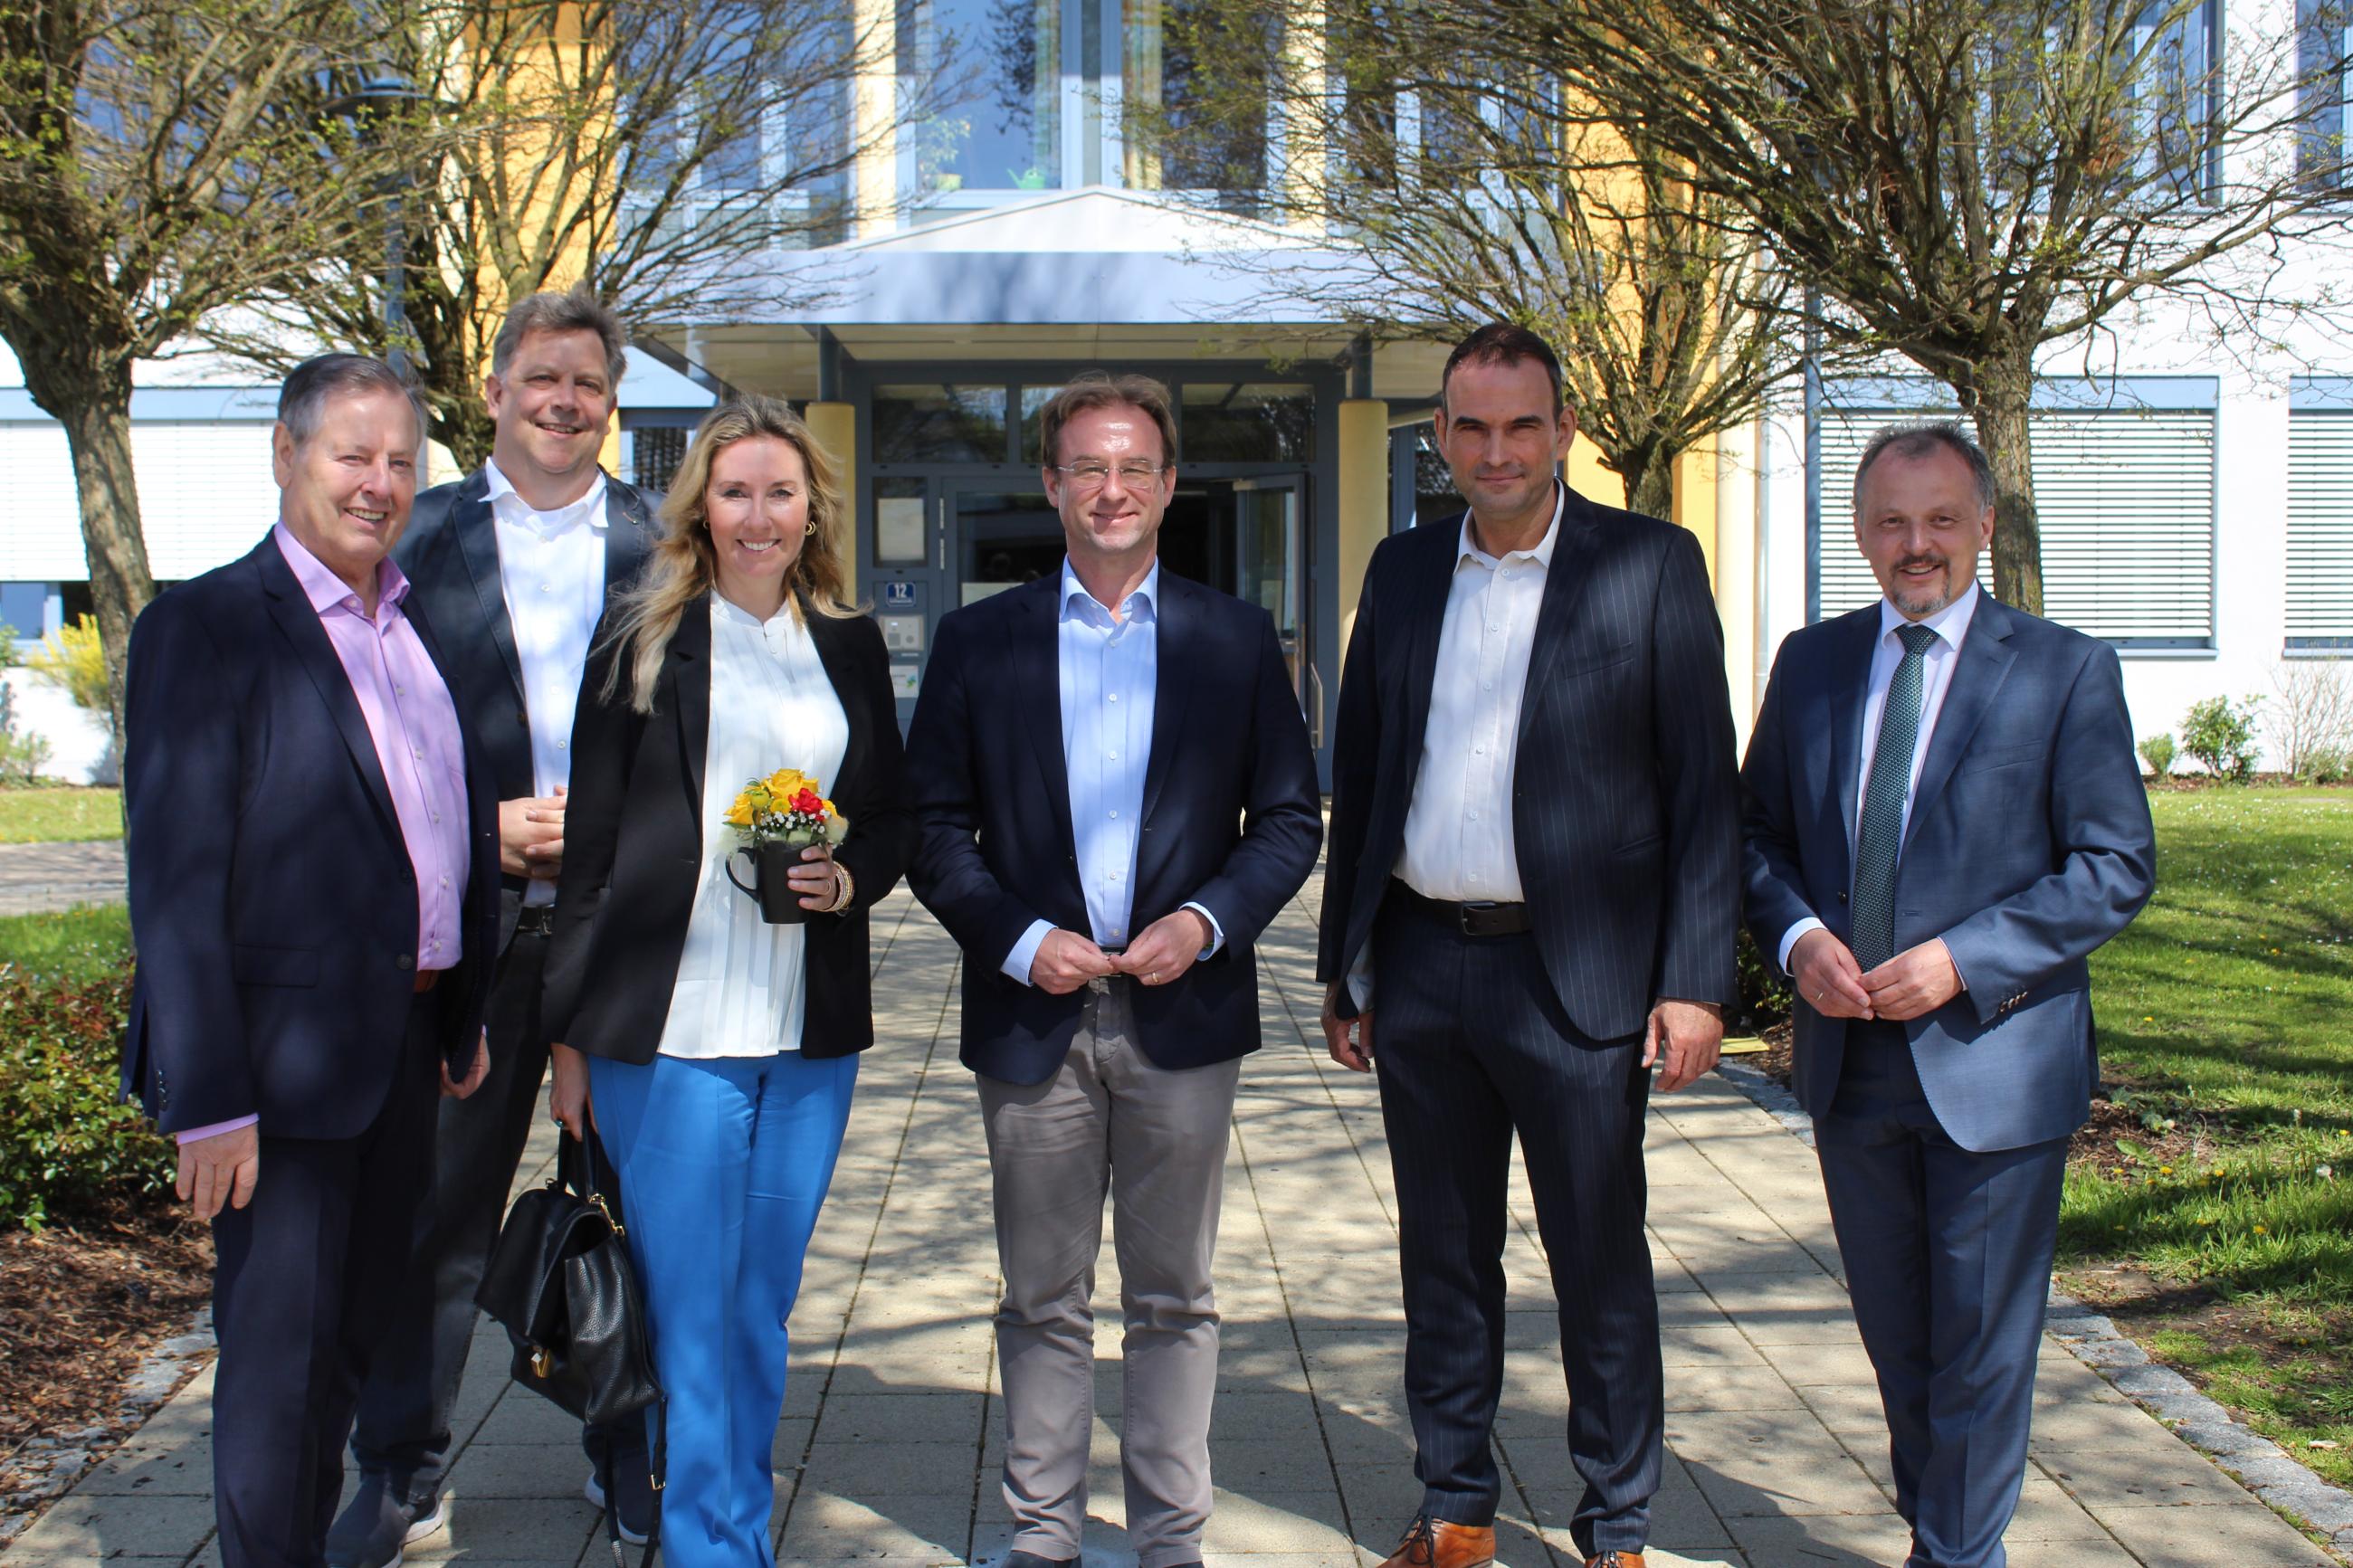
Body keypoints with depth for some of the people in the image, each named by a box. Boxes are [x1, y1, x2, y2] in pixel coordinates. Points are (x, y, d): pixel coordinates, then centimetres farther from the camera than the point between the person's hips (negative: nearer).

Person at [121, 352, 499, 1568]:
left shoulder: (421, 629, 12)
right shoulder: (204, 627, -10)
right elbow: (175, 881, -14)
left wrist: (465, 1017, 15)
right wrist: (209, 1098, -18)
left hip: (404, 1049, 7)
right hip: (285, 1056, -7)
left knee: (352, 1339, 18)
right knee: (278, 1358, 1)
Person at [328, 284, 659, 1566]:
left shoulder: (665, 546, 6)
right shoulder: (416, 539, 5)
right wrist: (473, 827, -9)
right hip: (468, 919, 0)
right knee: (437, 1206, 7)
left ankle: (632, 1457, 26)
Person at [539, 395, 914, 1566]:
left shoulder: (851, 647, 11)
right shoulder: (645, 637, 2)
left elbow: (896, 817, 17)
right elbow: (590, 840, 2)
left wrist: (846, 879, -6)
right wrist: (571, 1032, -1)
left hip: (810, 1034, 3)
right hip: (667, 1030, -3)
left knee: (763, 1307, 13)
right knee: (688, 1314, 0)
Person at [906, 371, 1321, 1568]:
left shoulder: (1236, 640, 6)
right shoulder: (979, 640, 5)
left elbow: (1289, 819, 6)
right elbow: (935, 826, 4)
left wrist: (1209, 920, -10)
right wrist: (1016, 939, -10)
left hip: (1182, 1012, 0)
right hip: (1034, 1012, 0)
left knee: (1174, 1299, 9)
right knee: (1042, 1301, 9)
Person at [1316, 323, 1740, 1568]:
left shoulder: (1651, 565, -2)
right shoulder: (1403, 570, 10)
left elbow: (1705, 787, -5)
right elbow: (1357, 775, 13)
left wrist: (1695, 981, -11)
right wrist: (1343, 965, 11)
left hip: (1574, 976, -4)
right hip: (1421, 971, 4)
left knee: (1601, 1264, 5)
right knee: (1443, 1256, 14)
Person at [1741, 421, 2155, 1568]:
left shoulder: (2065, 671, -5)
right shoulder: (1812, 662, 7)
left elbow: (2117, 866, -8)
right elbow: (1760, 831, 10)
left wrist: (1962, 960, -18)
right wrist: (1796, 936, -10)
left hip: (1992, 1062, -4)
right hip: (1850, 1056, 4)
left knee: (1981, 1345, 7)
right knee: (1896, 1338, 18)